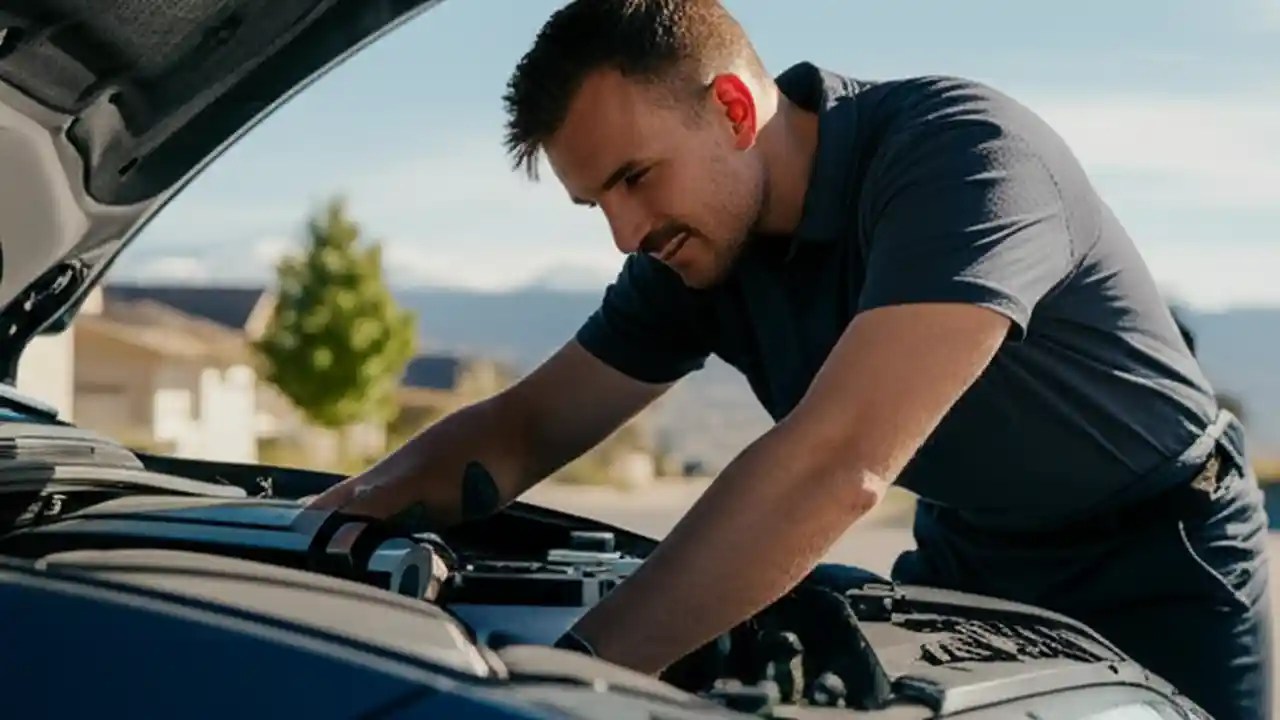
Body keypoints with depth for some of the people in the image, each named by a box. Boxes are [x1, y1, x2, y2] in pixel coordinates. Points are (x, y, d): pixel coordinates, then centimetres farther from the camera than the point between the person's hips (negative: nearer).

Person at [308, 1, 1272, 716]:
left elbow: (837, 467, -43)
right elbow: (527, 426, -1)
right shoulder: (697, 241, -8)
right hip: (970, 560, 6)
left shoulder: (958, 151, -32)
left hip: (1154, 566, -6)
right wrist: (338, 513, -21)